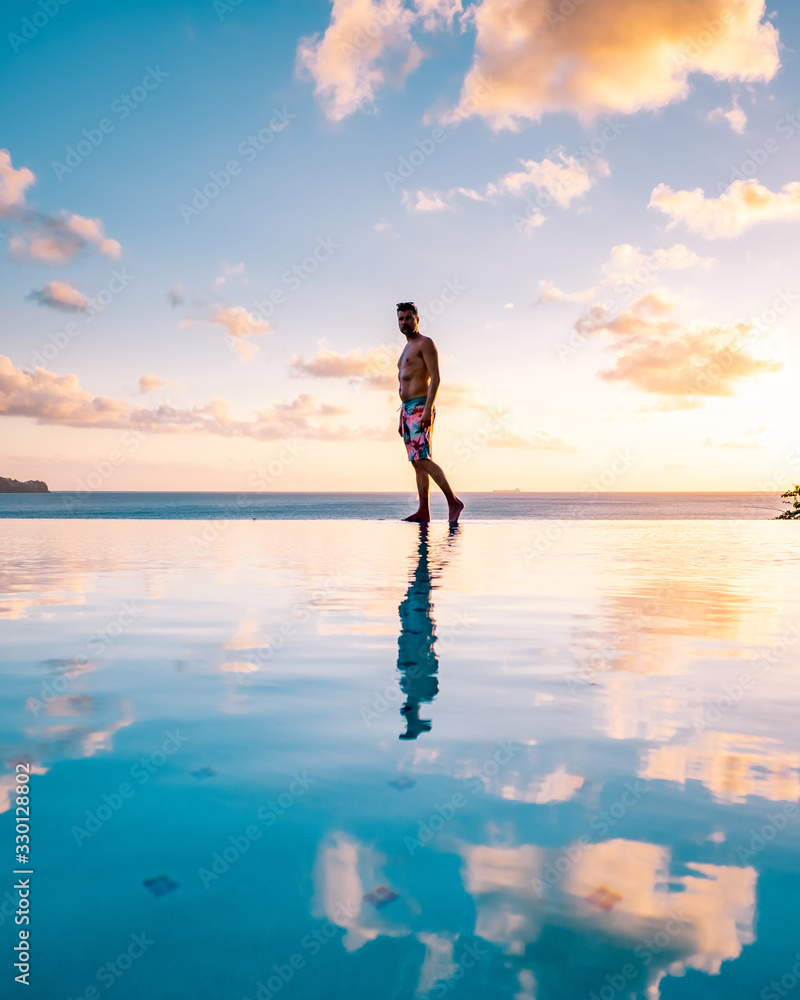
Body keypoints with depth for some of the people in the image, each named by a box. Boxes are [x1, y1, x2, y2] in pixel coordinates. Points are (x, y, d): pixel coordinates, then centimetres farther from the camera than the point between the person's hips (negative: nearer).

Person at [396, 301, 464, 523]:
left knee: (422, 459, -18)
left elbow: (435, 378, -14)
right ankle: (423, 511, 4)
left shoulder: (425, 343, -4)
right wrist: (401, 419, 20)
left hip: (420, 407, -9)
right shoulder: (407, 349, 23)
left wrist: (428, 409, -24)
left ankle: (453, 502, -14)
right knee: (416, 462, 4)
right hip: (407, 409, 9)